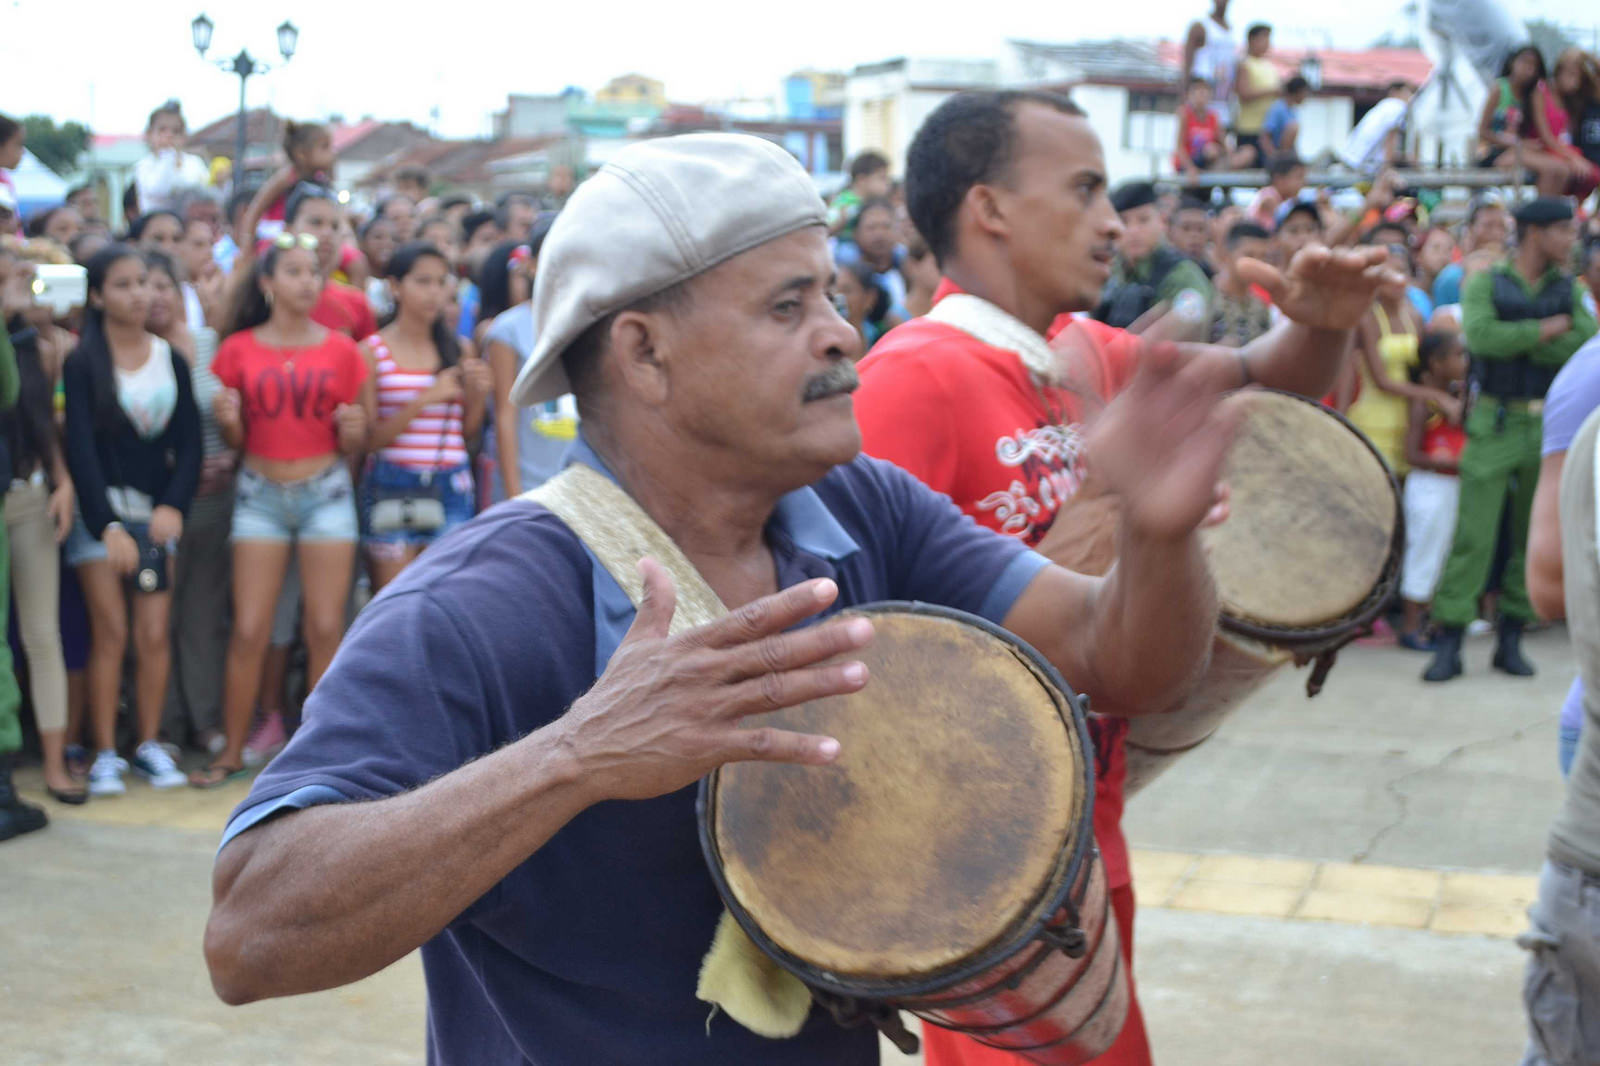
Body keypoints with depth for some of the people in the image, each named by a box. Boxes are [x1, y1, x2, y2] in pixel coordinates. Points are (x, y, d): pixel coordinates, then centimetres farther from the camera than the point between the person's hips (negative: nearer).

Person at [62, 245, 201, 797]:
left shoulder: (171, 359, 7)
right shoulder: (81, 363, -3)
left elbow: (189, 441, 3)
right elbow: (80, 447, -9)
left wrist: (174, 506, -12)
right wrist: (108, 524, -17)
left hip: (158, 510, 3)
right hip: (100, 509, -3)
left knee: (154, 634, 0)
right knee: (110, 633, -4)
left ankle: (149, 745, 11)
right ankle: (105, 753, 4)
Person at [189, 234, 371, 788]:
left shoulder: (341, 350, 3)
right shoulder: (239, 349, 3)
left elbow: (356, 443, 7)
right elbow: (234, 440, 8)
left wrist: (353, 430, -15)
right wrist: (226, 420, -13)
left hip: (326, 491, 0)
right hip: (260, 493, 0)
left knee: (326, 628, 0)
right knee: (249, 630, -2)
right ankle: (231, 750, 9)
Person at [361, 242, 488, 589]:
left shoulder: (459, 349, 9)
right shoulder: (373, 351, -1)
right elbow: (368, 439, -8)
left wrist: (477, 394, -4)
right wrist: (426, 399, -15)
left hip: (451, 485, 3)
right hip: (393, 484, -3)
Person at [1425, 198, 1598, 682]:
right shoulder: (1484, 283, 0)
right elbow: (1481, 335, -19)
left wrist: (1519, 342, -13)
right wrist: (1548, 330, -11)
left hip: (1549, 425, 4)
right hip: (1494, 425, -4)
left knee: (1537, 537, 6)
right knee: (1472, 536, -7)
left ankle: (1510, 641, 17)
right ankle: (1448, 645, -2)